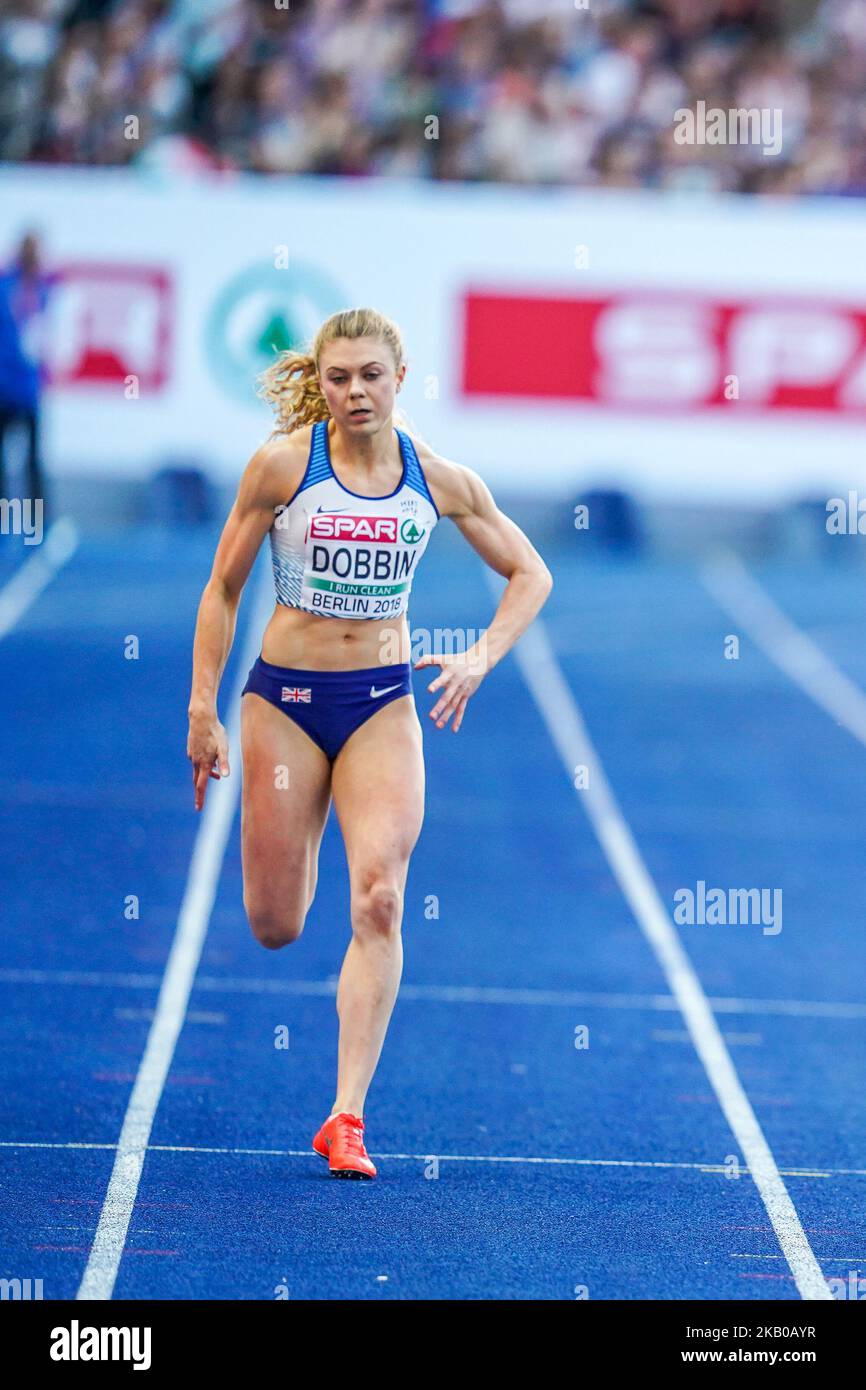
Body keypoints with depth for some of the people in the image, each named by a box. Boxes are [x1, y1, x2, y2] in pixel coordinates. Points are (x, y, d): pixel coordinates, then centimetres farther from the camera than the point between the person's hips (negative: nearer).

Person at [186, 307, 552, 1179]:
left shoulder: (439, 481, -2)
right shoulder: (282, 465, -8)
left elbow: (529, 574, 9)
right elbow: (223, 590, -1)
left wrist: (479, 659, -7)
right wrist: (203, 710, -4)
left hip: (383, 704, 1)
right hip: (284, 697, -1)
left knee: (379, 903, -16)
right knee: (275, 927, 4)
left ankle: (347, 1119, -14)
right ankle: (293, 844, 45)